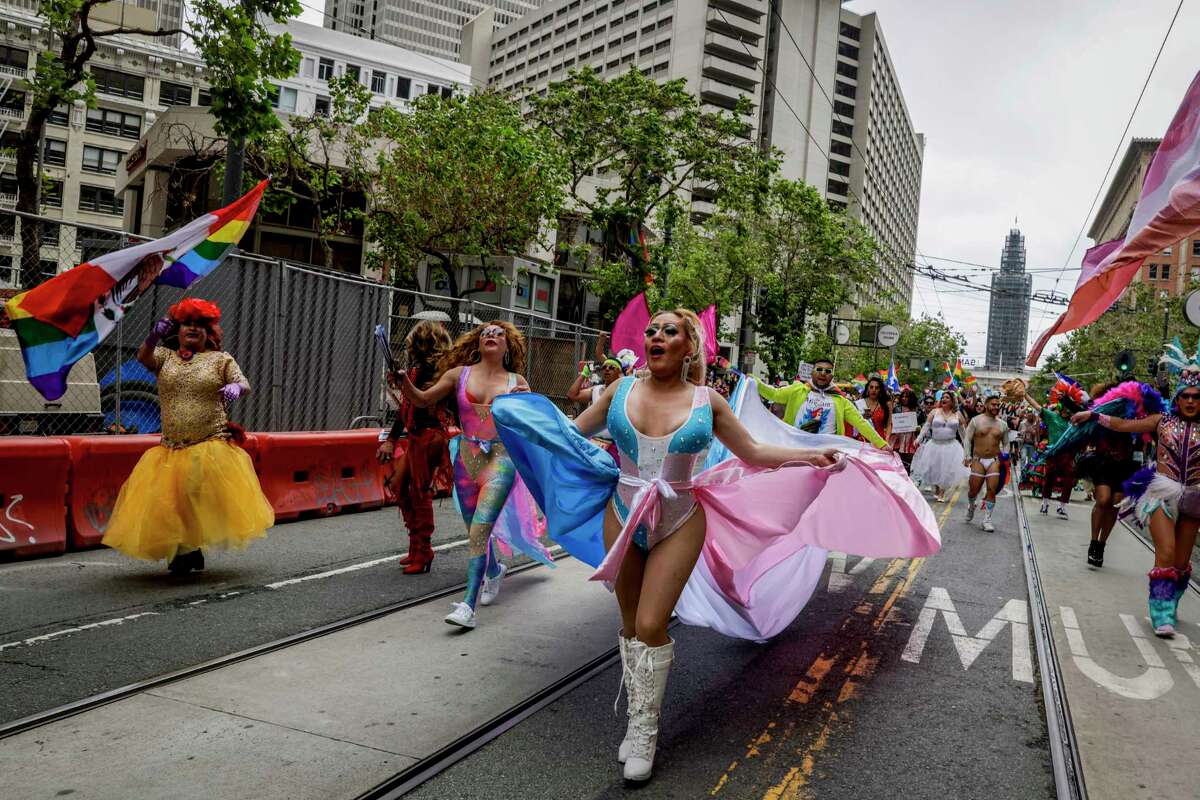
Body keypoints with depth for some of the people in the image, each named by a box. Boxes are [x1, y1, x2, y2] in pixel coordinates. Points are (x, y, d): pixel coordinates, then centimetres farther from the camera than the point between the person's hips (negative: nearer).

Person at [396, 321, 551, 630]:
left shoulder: (516, 382, 5)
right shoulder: (459, 374, 7)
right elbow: (423, 400, 8)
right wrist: (405, 382, -11)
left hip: (500, 460, -3)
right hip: (467, 460, 3)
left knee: (480, 528, -16)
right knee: (476, 530, 16)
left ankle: (468, 604, -16)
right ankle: (494, 570, 47)